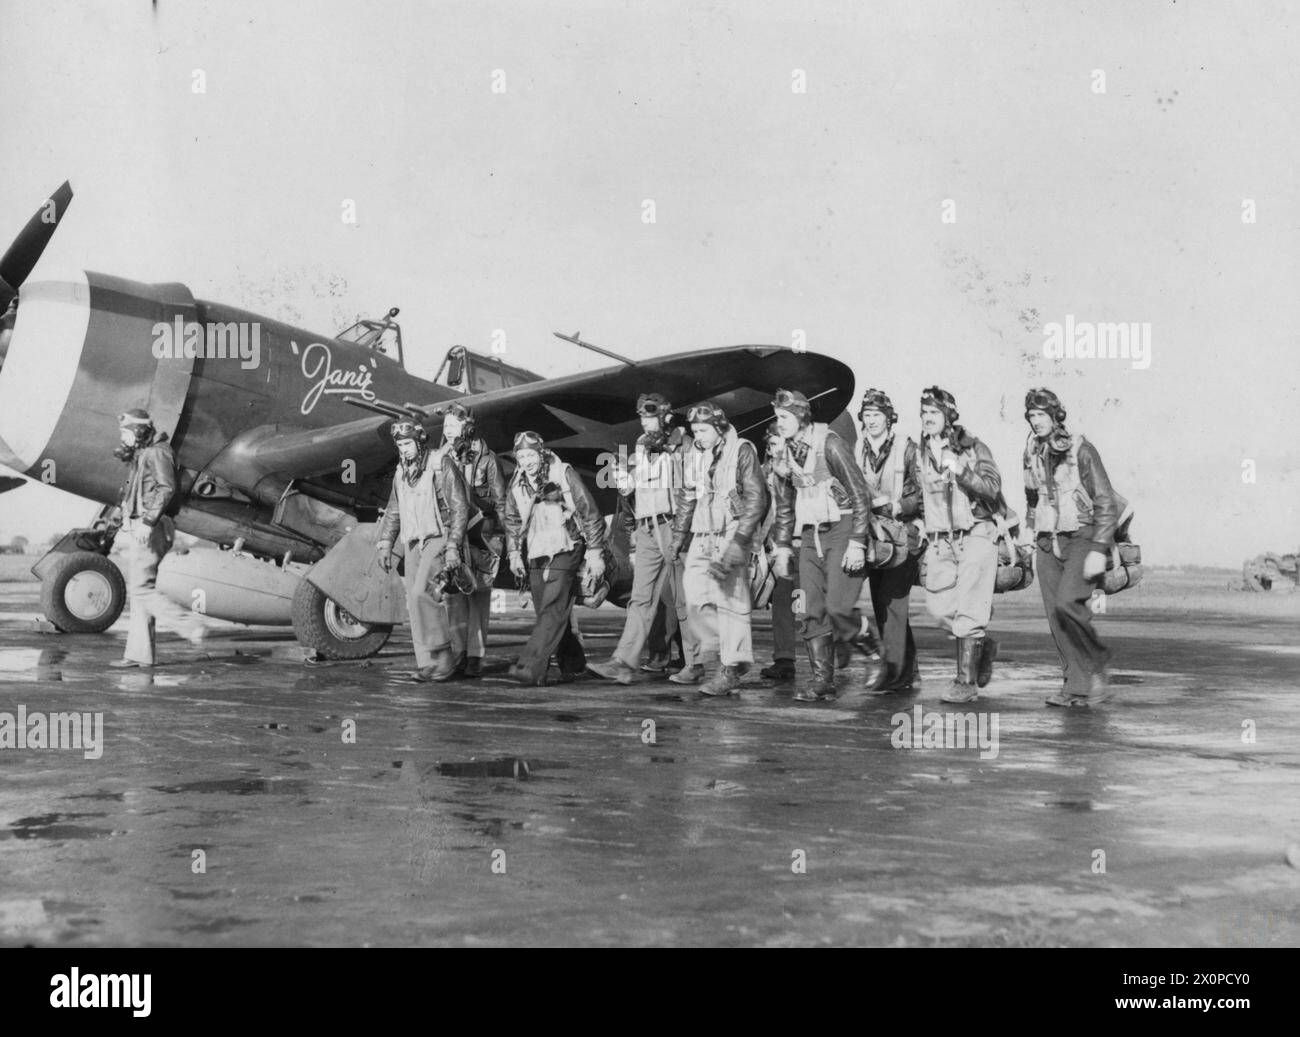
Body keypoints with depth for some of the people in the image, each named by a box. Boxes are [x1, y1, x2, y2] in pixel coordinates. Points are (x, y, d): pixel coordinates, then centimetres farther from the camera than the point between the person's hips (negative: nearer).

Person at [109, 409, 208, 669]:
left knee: (141, 589, -13)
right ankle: (138, 653, 8)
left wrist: (148, 521, -26)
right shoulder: (142, 455, 21)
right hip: (139, 531, 10)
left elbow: (167, 489, -22)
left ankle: (191, 624, -11)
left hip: (149, 532, -10)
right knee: (137, 591, 8)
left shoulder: (157, 453, -10)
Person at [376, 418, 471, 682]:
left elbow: (459, 507, -11)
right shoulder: (401, 473, 15)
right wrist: (384, 544, 13)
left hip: (439, 538, -7)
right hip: (414, 543, 7)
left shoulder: (441, 464, -7)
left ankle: (442, 657, -16)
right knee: (414, 604, 2)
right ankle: (427, 664, 5)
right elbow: (393, 512, 24)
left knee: (423, 593, -22)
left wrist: (453, 546, -17)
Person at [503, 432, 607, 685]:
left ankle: (530, 668, -22)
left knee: (552, 611, -15)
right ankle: (573, 665, 23)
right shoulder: (517, 485, 7)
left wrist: (595, 553, -6)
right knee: (551, 615, 8)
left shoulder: (564, 475, -8)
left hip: (564, 553, -6)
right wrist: (514, 553, 7)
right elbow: (512, 522, 20)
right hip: (534, 557, 6)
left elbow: (591, 514, -4)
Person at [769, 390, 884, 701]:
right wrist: (782, 547, 16)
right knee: (813, 612, 0)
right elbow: (785, 508, 22)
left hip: (842, 530, -7)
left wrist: (856, 544, -18)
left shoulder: (830, 445, -12)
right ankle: (822, 679, 4)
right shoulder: (786, 454, 10)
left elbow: (860, 495, -13)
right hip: (811, 536, 7)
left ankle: (874, 657, 7)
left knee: (837, 608, -15)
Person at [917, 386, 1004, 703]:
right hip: (940, 542, 5)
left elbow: (992, 486, -15)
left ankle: (966, 683, -7)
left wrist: (960, 471, -25)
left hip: (976, 536, -5)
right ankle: (983, 645, 29)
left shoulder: (973, 449, -3)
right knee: (939, 606, 2)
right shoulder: (922, 454, 12)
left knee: (968, 612, -11)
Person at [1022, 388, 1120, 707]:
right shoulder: (1033, 454, 10)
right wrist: (1031, 531, 22)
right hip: (1048, 543, 6)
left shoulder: (1081, 451, -9)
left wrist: (1099, 550, -17)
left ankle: (1097, 666, -3)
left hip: (1082, 538, -6)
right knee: (1055, 615, -3)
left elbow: (1106, 504, -11)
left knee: (1066, 603, -23)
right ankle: (1078, 686, 2)